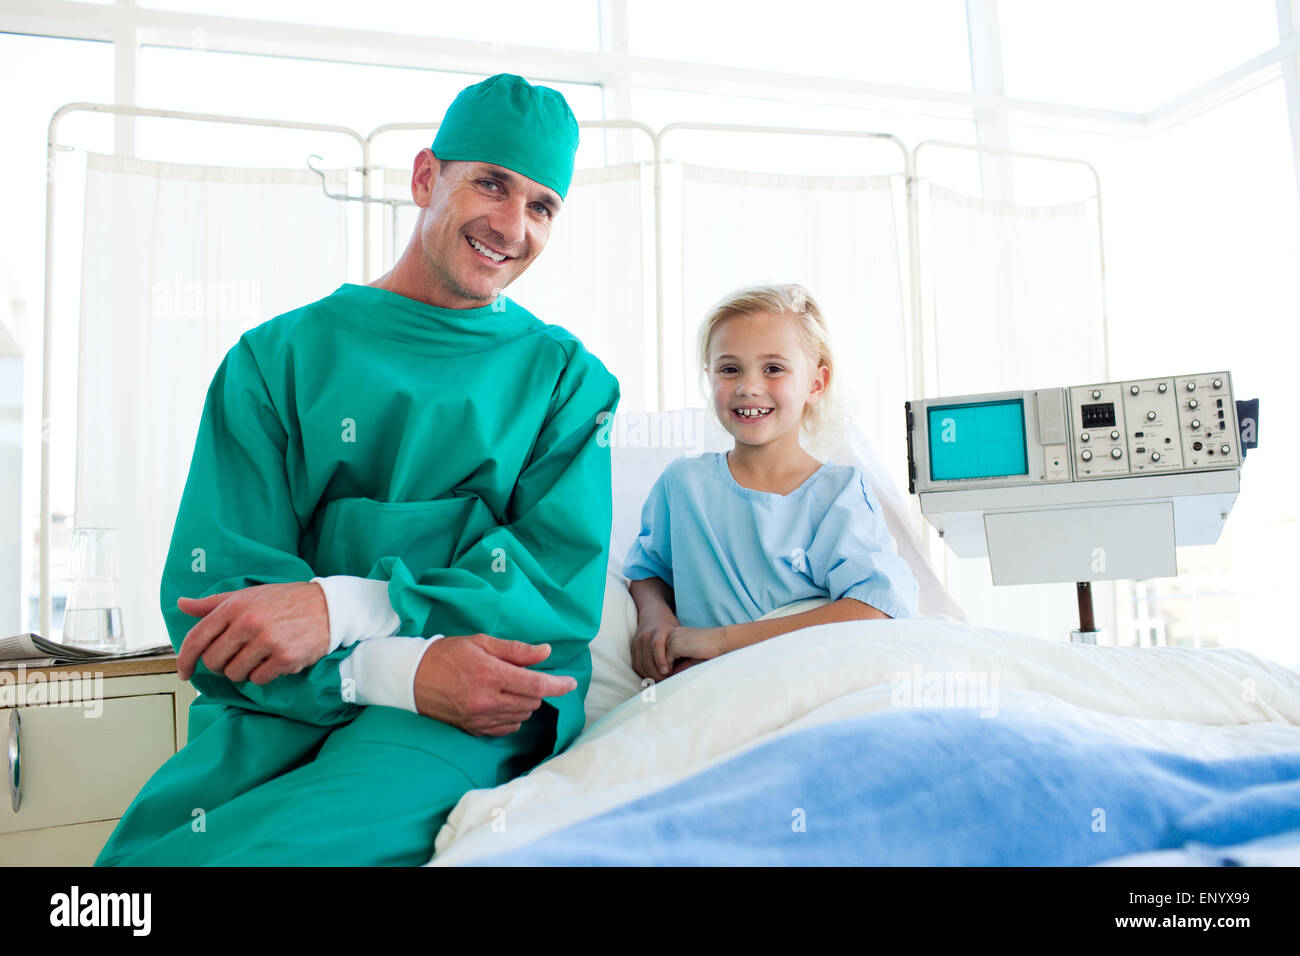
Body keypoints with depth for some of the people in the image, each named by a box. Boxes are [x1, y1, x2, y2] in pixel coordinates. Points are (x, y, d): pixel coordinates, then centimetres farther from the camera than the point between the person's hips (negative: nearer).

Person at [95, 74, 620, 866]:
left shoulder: (569, 377, 9)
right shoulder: (279, 357, 9)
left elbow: (564, 583, -4)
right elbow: (210, 599, -1)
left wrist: (341, 607, -17)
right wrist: (402, 668, -19)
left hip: (480, 718, -1)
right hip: (280, 708, 2)